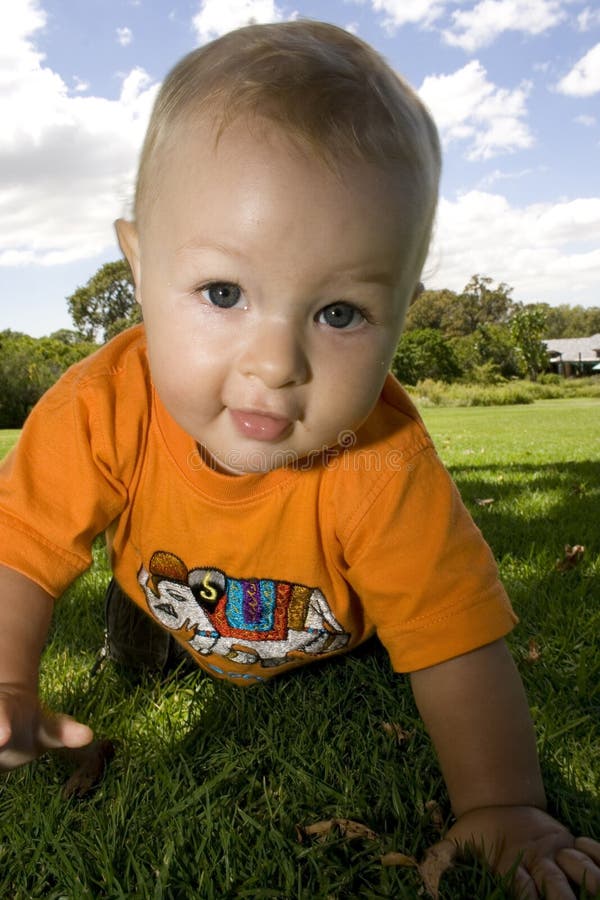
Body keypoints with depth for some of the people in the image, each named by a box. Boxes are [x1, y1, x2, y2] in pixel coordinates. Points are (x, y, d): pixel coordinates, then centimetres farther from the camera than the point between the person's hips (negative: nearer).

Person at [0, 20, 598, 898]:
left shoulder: (381, 465, -41)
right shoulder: (101, 413, -35)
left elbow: (454, 646, -33)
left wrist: (502, 810, -33)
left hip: (332, 653, -1)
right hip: (172, 640, 2)